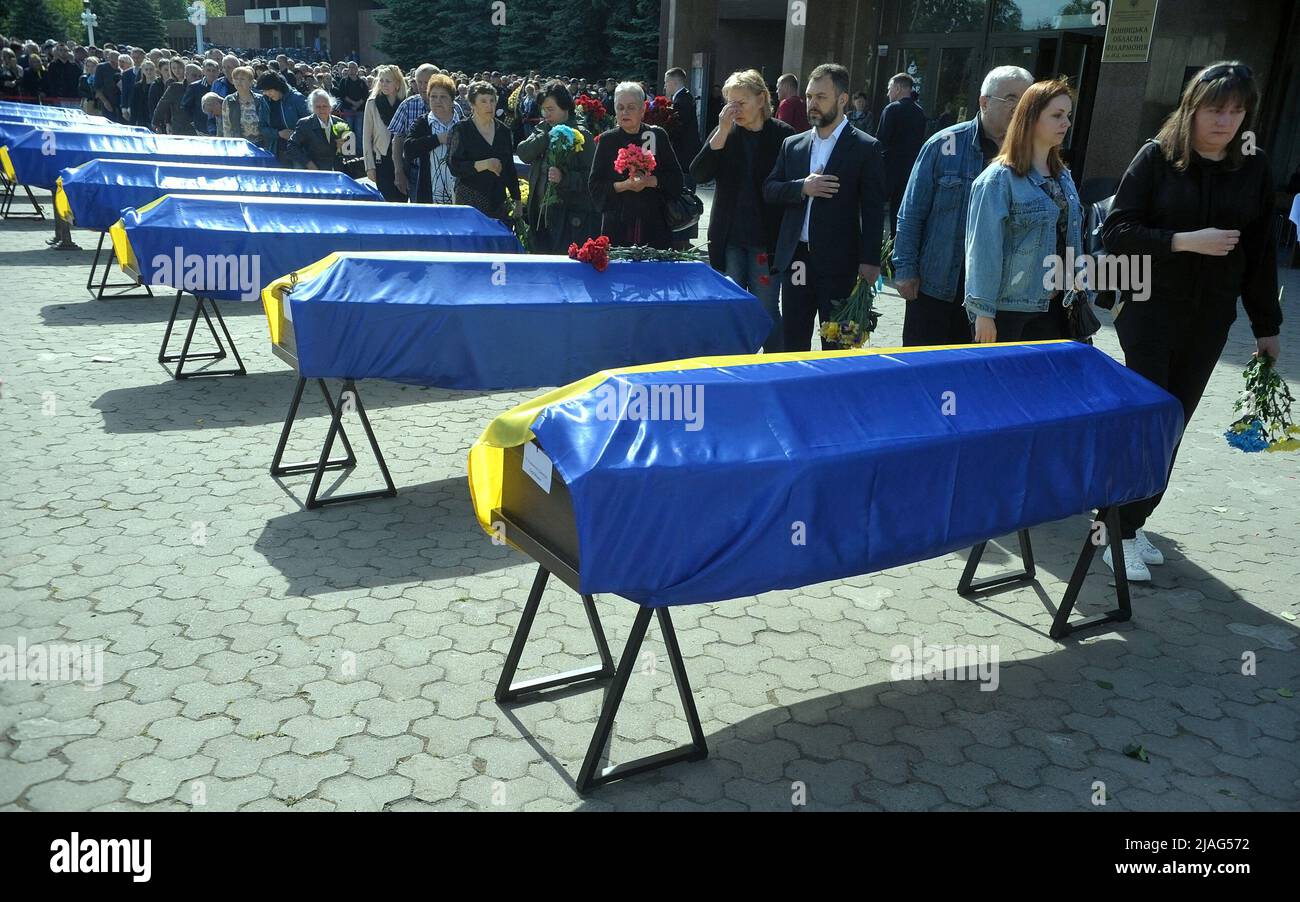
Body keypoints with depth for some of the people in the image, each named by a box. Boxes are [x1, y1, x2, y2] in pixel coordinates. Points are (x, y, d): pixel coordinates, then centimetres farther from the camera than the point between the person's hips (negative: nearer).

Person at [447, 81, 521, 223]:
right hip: (469, 200, -4)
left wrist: (517, 200, 18)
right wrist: (483, 165, -21)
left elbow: (510, 167, 18)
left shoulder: (503, 130, 12)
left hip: (498, 200, 4)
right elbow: (454, 167, -9)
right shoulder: (462, 130, -1)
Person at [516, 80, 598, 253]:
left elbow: (591, 176, -13)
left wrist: (564, 178, -26)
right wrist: (549, 134, -12)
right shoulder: (542, 131, 13)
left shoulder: (581, 135, -6)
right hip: (541, 213, 6)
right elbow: (524, 153, -4)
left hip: (571, 218, -6)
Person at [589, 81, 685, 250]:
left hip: (654, 222, 0)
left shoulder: (658, 136, 7)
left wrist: (650, 181, -13)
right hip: (617, 222, 0)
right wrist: (623, 185, -13)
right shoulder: (607, 140, 7)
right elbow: (595, 185, 2)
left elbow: (676, 178, 4)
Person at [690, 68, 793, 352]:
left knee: (766, 310, 1)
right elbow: (699, 174, -7)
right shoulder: (726, 133, 5)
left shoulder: (783, 135, -4)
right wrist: (722, 131, -15)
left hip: (767, 240, -3)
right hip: (729, 238, 3)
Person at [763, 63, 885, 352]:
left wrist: (869, 260, -12)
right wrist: (802, 188, -10)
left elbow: (873, 210, -6)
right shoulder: (792, 145, 11)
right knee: (793, 342, 11)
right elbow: (769, 190, 8)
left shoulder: (865, 149, -3)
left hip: (838, 263, -4)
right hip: (795, 259, 5)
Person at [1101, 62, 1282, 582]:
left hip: (1210, 321, 4)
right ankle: (1118, 531, 8)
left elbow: (1260, 252, 10)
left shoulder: (1254, 169, 5)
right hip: (1150, 311, -4)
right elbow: (1116, 233, -10)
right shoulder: (1156, 158, -5)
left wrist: (1267, 326, 11)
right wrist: (1184, 241, -21)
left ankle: (1132, 519, 21)